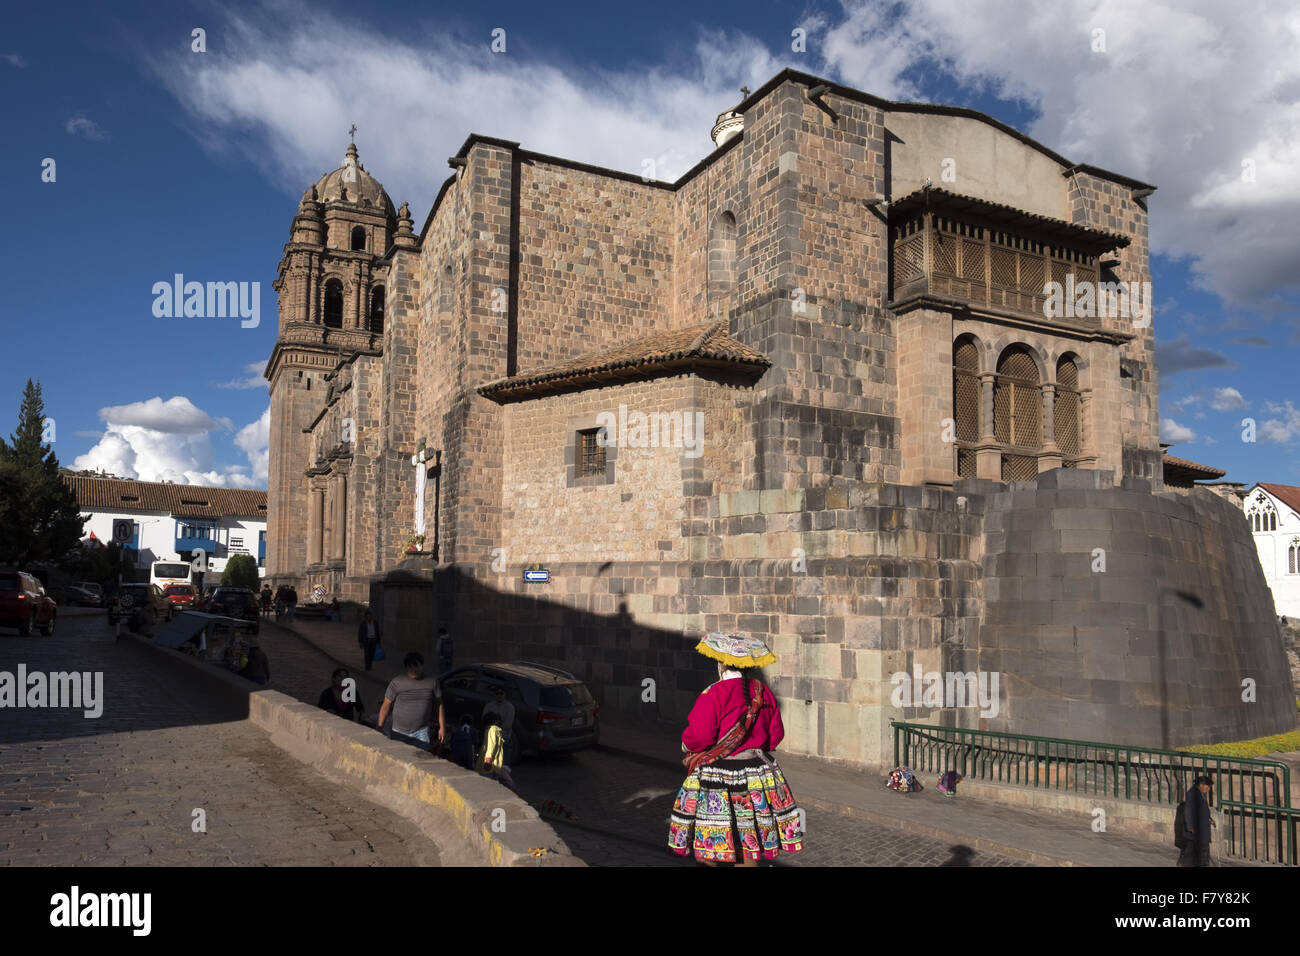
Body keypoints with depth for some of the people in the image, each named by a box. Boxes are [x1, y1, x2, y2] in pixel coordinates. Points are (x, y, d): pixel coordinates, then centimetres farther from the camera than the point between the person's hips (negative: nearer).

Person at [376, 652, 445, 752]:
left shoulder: (431, 682, 0)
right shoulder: (396, 683, -7)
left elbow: (439, 704, 8)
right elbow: (386, 706, -3)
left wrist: (442, 727, 7)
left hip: (421, 732, 0)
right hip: (399, 733, 0)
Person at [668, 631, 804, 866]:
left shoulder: (714, 694, -16)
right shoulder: (763, 692, 1)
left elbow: (697, 737, -19)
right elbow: (776, 734, 8)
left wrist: (687, 745, 3)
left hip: (718, 774, -5)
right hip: (756, 773, 5)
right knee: (749, 836, 13)